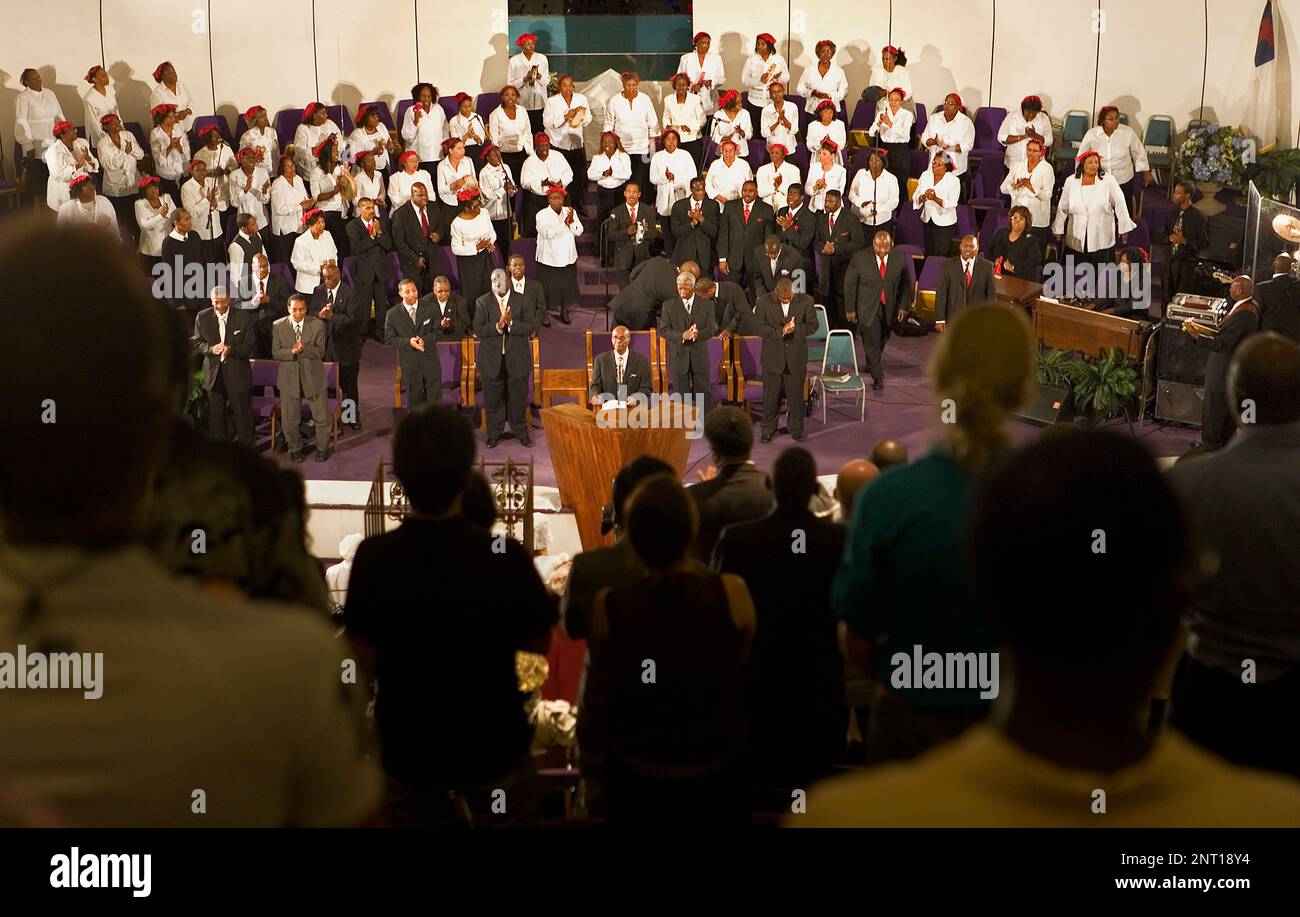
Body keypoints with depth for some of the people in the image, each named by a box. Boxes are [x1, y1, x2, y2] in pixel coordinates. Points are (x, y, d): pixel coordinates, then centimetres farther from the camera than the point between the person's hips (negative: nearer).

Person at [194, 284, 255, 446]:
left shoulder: (244, 317, -5)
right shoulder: (202, 317, 2)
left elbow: (250, 344, -5)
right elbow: (197, 342, 6)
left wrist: (231, 349, -21)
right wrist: (210, 349, -16)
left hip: (237, 371, -2)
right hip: (213, 372, 3)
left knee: (242, 412, 2)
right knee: (215, 413, 10)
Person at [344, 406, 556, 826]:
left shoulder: (372, 556, -19)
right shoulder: (505, 557, -23)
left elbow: (365, 654, -10)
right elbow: (538, 642, -9)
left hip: (406, 745, 1)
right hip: (492, 744, -1)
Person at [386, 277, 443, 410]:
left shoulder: (431, 308, -2)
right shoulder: (392, 314, -4)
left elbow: (438, 331, -2)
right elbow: (389, 339, -4)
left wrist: (425, 339, -22)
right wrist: (408, 342, -22)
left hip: (430, 363, 0)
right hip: (409, 365, 0)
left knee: (435, 401, 4)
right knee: (414, 403, 9)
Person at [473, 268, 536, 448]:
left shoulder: (521, 301, -2)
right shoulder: (482, 303, -1)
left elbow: (532, 328, -10)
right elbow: (478, 330, -10)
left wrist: (511, 323, -22)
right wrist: (498, 326, -23)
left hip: (517, 359, 0)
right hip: (492, 360, 0)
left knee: (519, 397, 9)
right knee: (493, 398, 9)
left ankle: (521, 432, 27)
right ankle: (494, 434, 25)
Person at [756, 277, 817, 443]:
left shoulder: (805, 301, -6)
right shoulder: (764, 302, -9)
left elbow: (812, 326, -1)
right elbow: (760, 328, -11)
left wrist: (795, 329, -18)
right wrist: (781, 331, -22)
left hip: (796, 356, 1)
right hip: (772, 356, -1)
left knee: (796, 395, 9)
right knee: (771, 395, 8)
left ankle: (796, 429, 25)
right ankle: (768, 430, 22)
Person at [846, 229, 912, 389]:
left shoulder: (900, 258, -7)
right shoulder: (860, 257, -14)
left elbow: (905, 283, 5)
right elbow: (850, 284, -7)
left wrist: (904, 305, 1)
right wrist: (850, 309, -6)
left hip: (889, 308, 3)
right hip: (867, 307, -3)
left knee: (882, 340, 17)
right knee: (871, 340, -5)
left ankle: (872, 364, 43)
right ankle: (877, 376, 6)